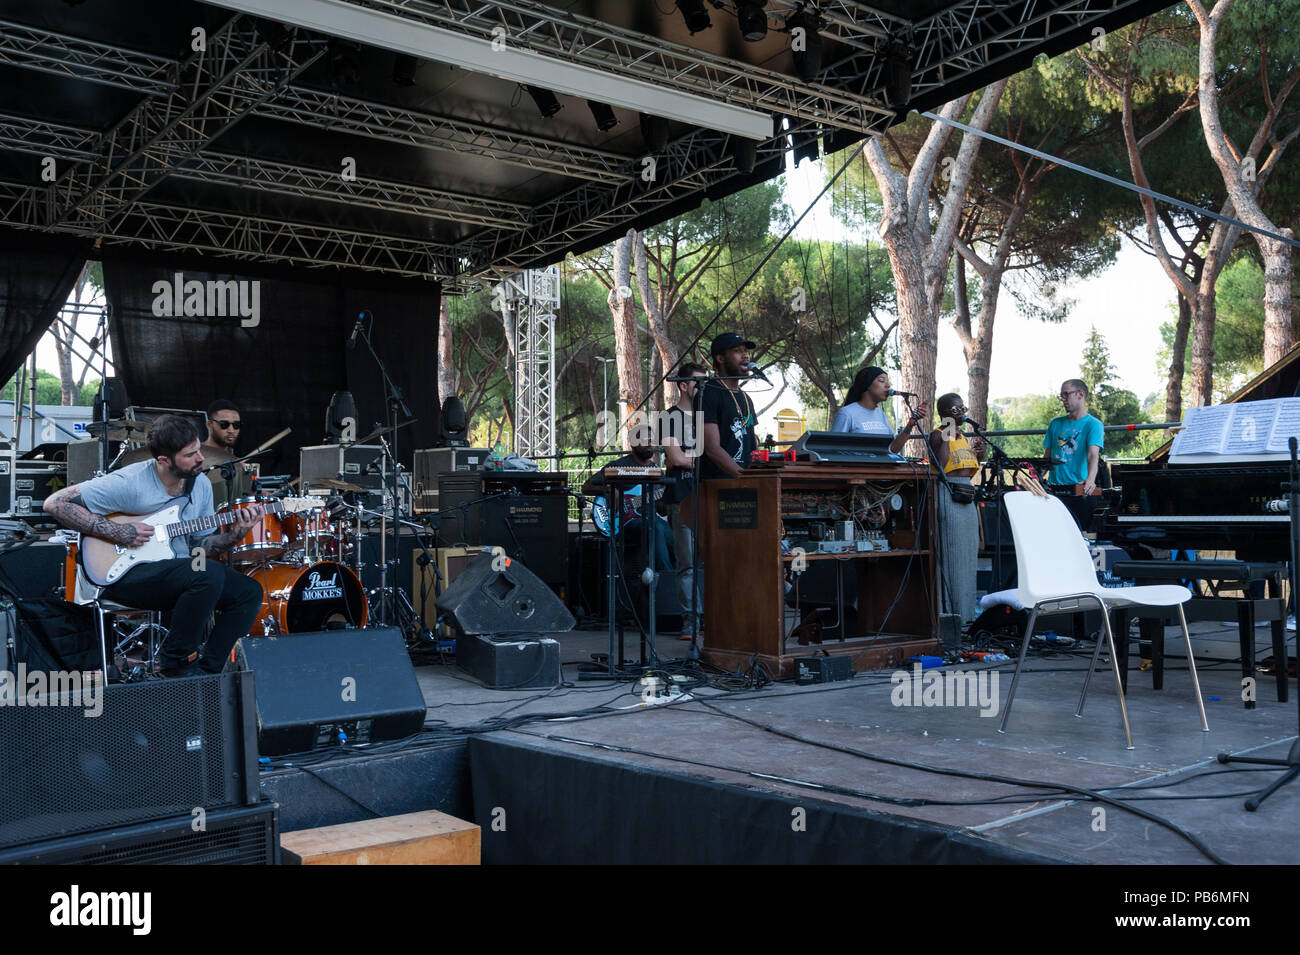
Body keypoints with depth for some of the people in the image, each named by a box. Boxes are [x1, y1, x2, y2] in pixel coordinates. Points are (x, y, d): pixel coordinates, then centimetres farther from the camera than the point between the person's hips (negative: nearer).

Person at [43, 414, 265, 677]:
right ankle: (176, 661, -13)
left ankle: (207, 669, -3)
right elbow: (55, 503, -16)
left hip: (179, 571, 7)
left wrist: (235, 534, -10)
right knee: (210, 573, -32)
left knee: (250, 592, -9)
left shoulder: (200, 483, 4)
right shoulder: (129, 483, -17)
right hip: (125, 574, -7)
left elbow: (202, 547, 10)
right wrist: (117, 532, -20)